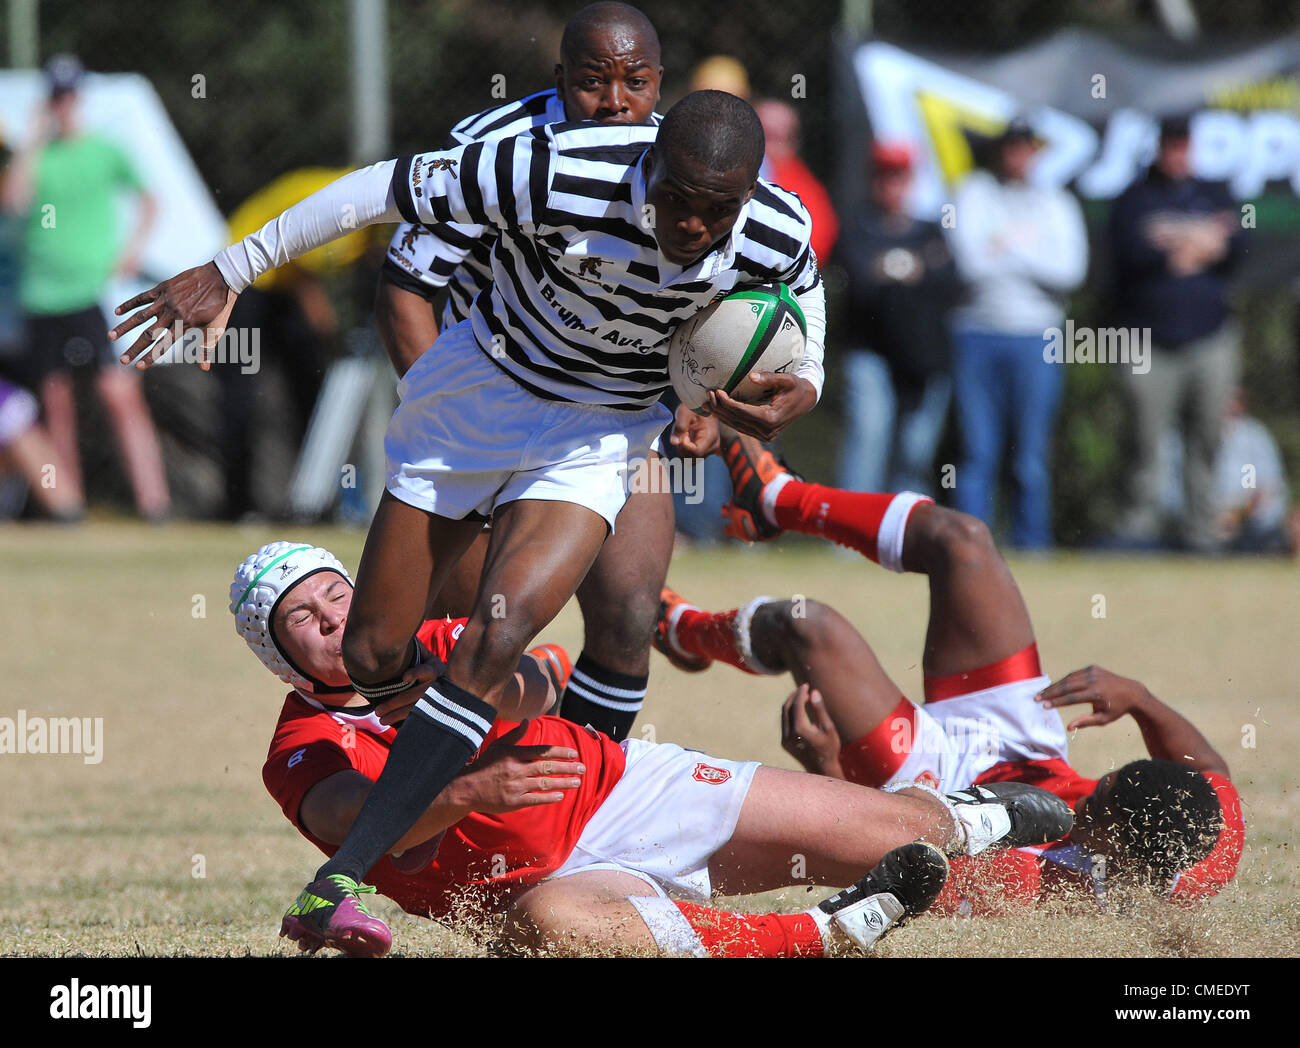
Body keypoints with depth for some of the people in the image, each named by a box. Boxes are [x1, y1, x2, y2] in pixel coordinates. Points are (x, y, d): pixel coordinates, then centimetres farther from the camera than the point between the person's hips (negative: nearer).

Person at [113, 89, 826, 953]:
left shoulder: (778, 240, -22)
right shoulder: (561, 173, -30)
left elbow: (803, 303, 3)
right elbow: (388, 188, -19)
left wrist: (799, 392, -20)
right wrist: (230, 273, -14)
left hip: (600, 434, 0)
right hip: (481, 390, 0)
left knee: (497, 639, -22)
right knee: (372, 657, 0)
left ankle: (341, 877, -23)